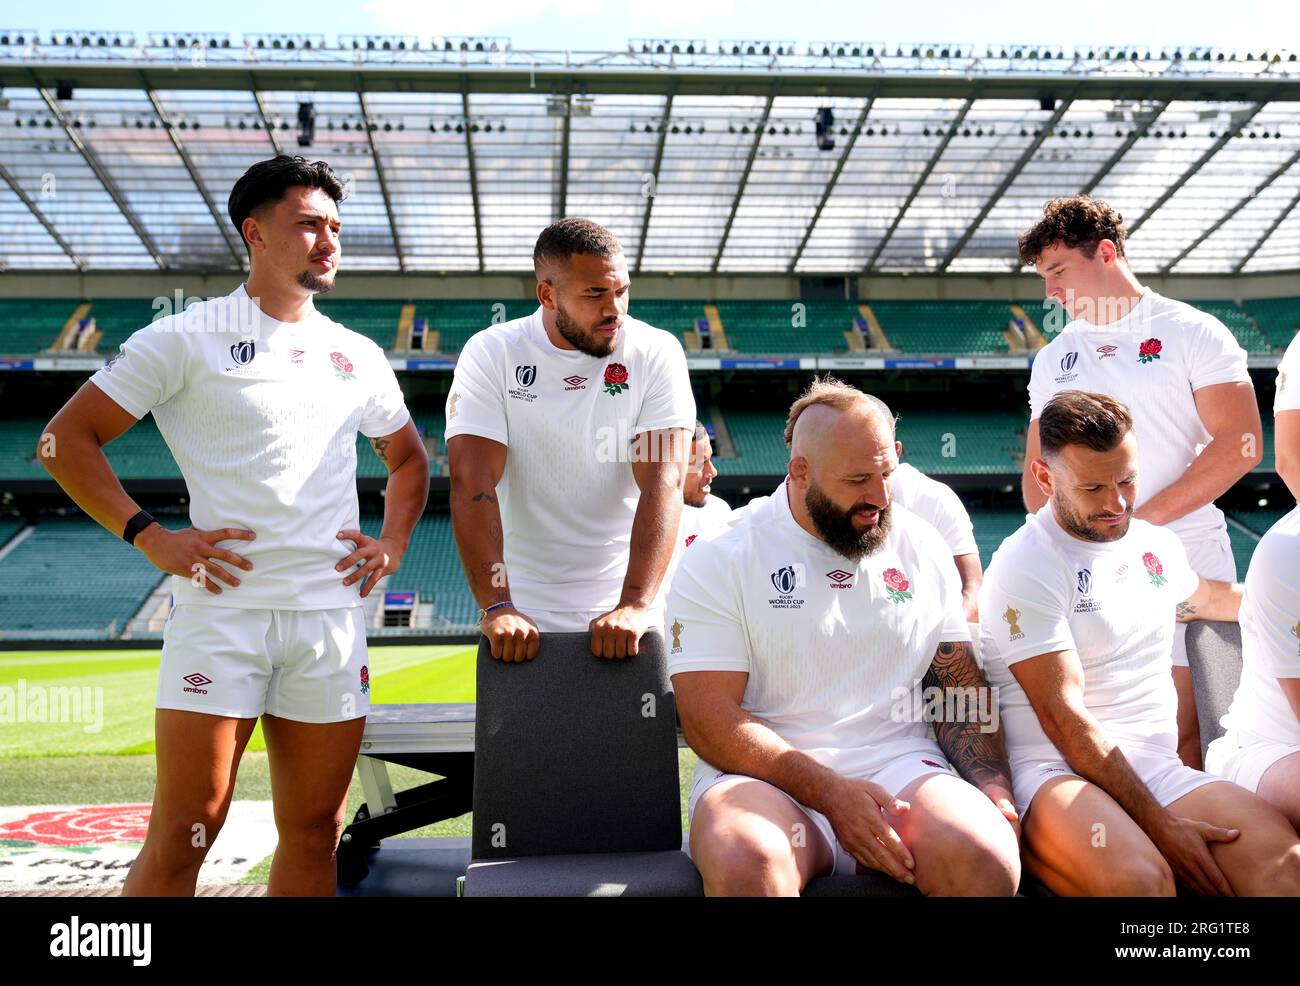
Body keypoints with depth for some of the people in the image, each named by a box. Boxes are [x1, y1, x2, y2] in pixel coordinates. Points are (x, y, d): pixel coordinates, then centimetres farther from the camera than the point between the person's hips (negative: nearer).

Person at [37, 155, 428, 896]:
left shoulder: (358, 356, 14)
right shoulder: (187, 340, 0)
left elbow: (409, 455, 28)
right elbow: (68, 438, 0)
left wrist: (395, 541, 11)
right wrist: (150, 536, -9)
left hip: (332, 613, 5)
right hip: (224, 607, -4)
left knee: (315, 832, 10)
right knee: (184, 832, -3)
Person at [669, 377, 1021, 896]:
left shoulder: (922, 548, 15)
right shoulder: (718, 560, 1)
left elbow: (962, 687, 17)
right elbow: (707, 715, -7)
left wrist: (994, 786, -2)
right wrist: (828, 791, -18)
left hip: (901, 765, 3)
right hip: (763, 776, -3)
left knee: (988, 861, -30)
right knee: (744, 863, -38)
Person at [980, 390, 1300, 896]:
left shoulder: (1156, 543, 16)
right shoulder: (1024, 569, -7)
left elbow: (1203, 597, 42)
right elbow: (1065, 720, -13)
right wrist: (1160, 825, -17)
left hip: (1156, 767, 6)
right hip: (1057, 772, -5)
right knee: (1138, 878, -37)